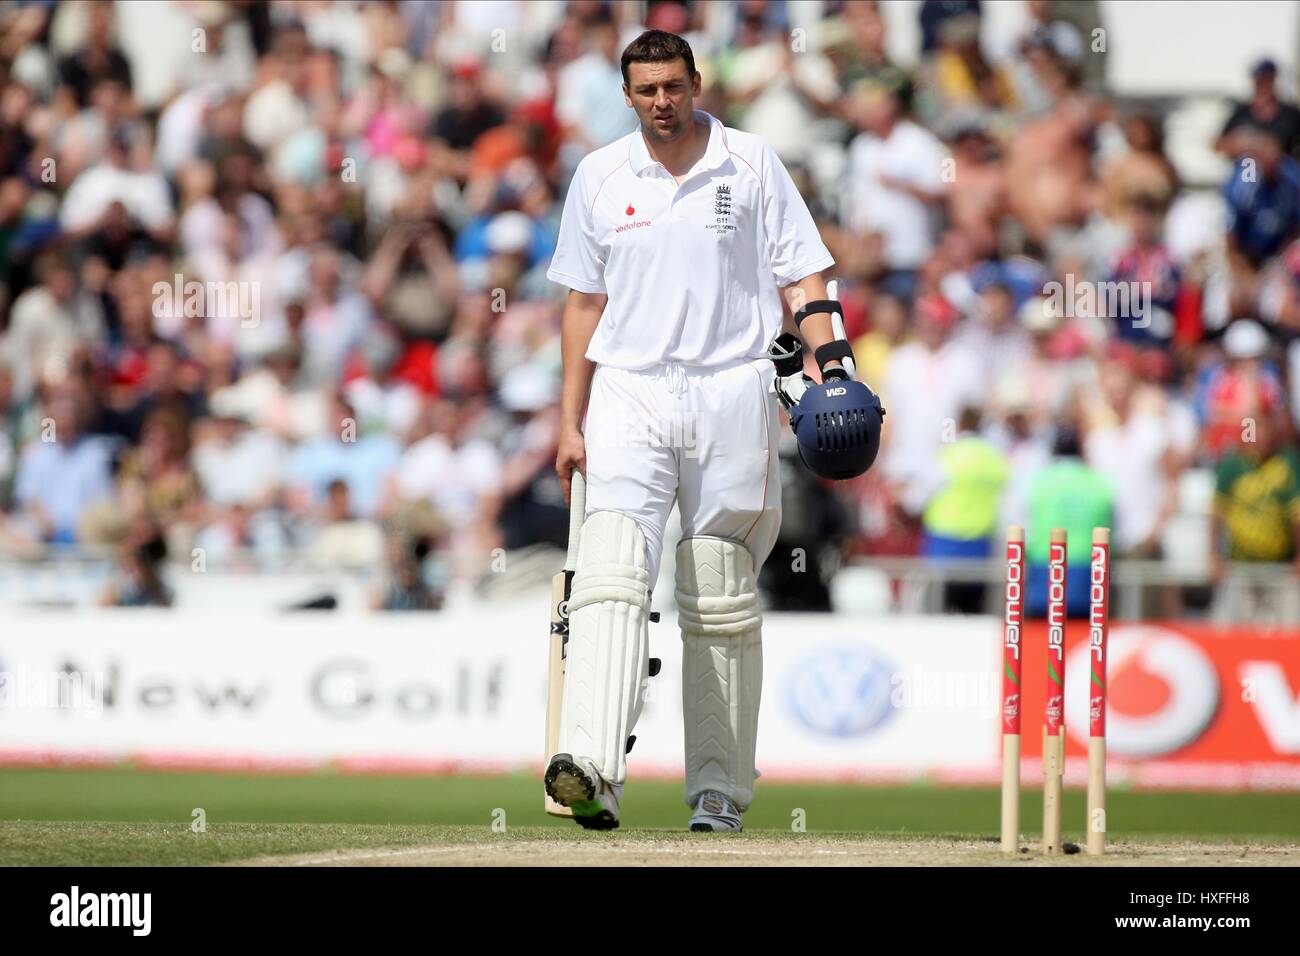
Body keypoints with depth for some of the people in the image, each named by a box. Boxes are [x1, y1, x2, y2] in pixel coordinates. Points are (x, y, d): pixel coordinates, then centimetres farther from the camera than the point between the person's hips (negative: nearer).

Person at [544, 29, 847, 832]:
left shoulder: (752, 164, 5)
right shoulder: (600, 178, 10)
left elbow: (803, 276, 4)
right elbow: (585, 302, 14)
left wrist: (828, 369, -11)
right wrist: (571, 421, 10)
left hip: (730, 397, 0)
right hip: (629, 396, 0)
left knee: (721, 604, 4)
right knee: (613, 576, -18)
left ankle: (721, 787, 13)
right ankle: (594, 773, -32)